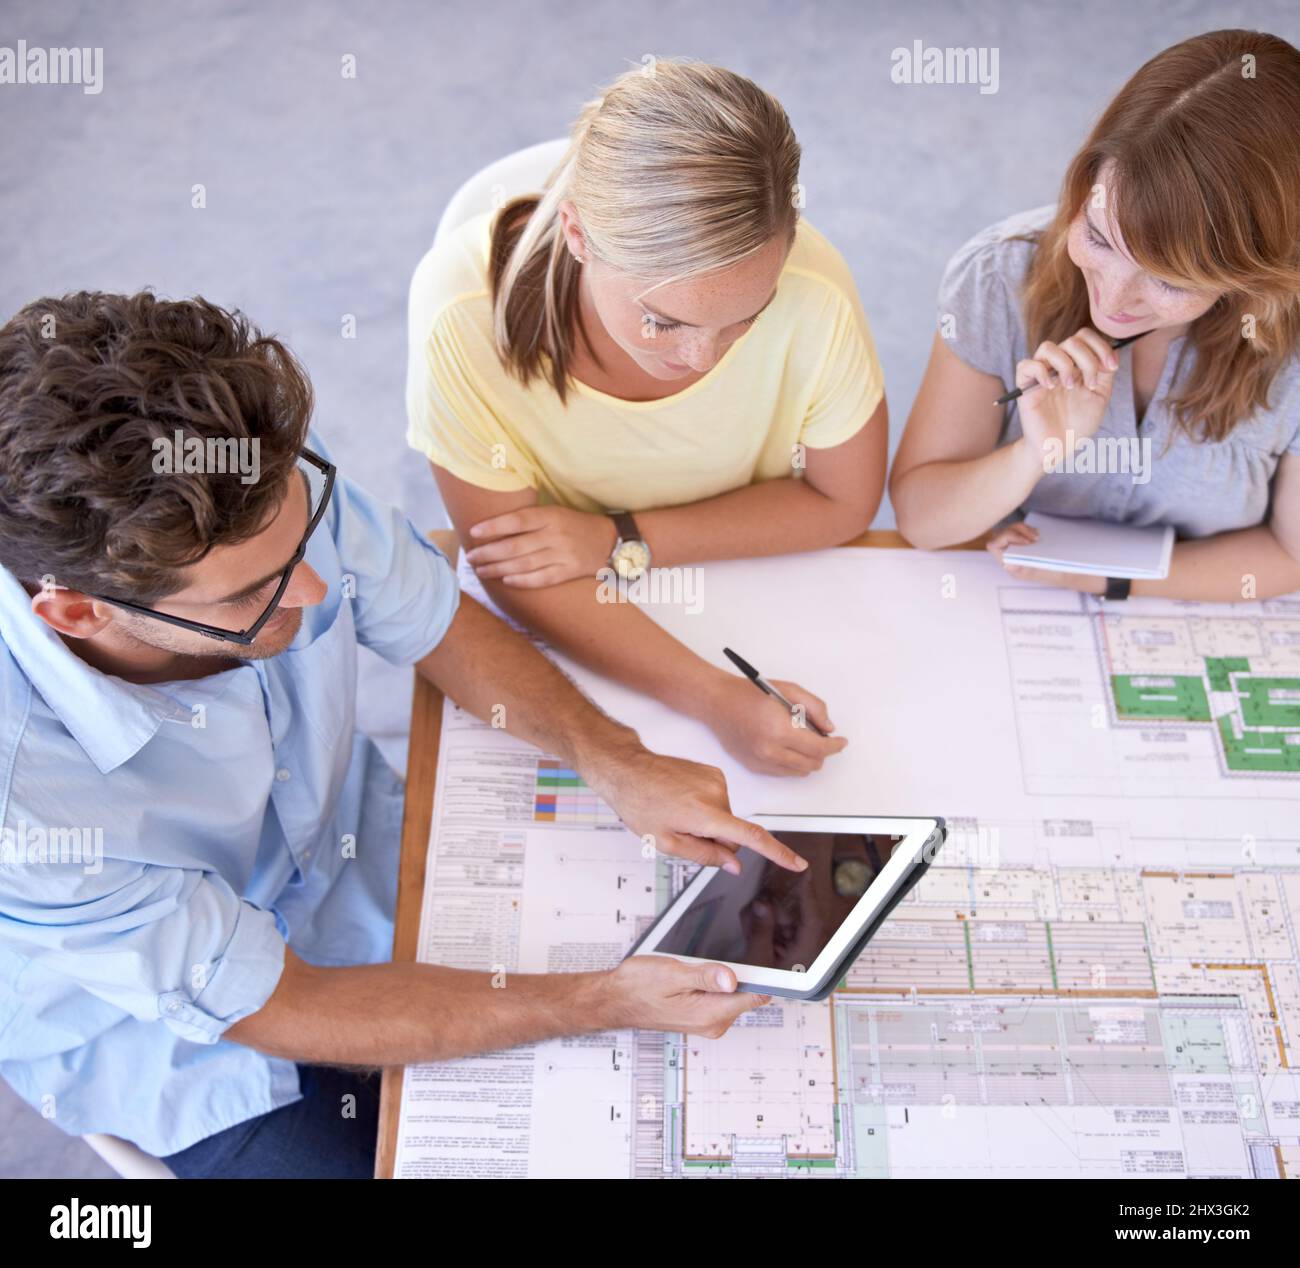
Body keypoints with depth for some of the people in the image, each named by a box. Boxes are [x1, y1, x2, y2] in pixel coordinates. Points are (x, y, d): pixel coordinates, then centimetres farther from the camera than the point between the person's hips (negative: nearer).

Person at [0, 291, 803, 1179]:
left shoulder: (281, 489, -28)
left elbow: (445, 630, -8)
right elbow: (276, 1011, -26)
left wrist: (617, 762, -23)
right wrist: (607, 1000, -28)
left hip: (358, 857, 4)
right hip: (189, 1047, -3)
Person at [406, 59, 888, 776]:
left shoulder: (812, 293, -26)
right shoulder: (463, 307, -28)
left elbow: (843, 501, -9)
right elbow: (516, 575, -20)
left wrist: (624, 544, -20)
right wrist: (715, 698, -32)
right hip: (555, 635, 0)